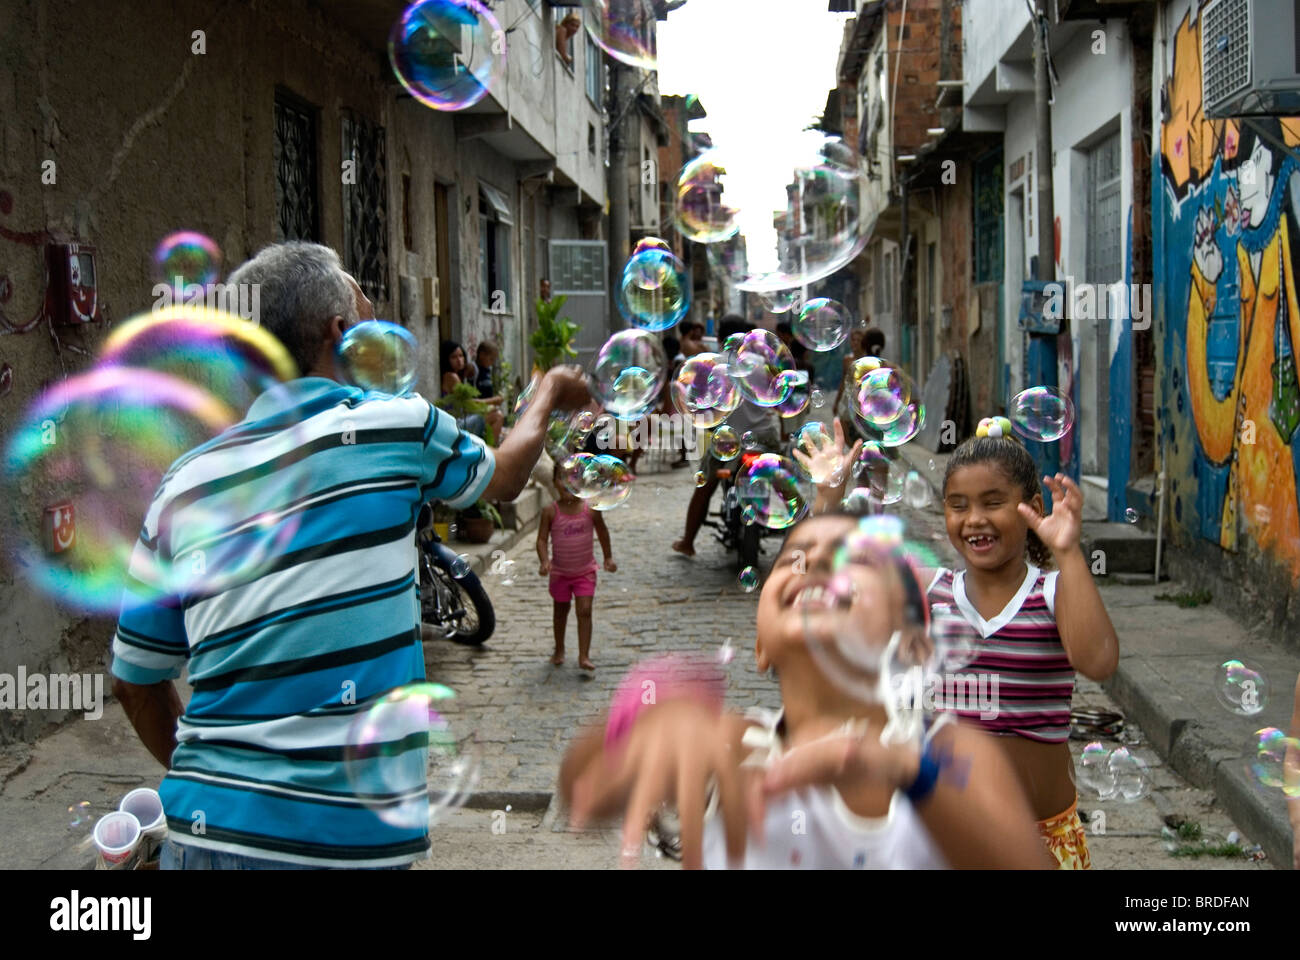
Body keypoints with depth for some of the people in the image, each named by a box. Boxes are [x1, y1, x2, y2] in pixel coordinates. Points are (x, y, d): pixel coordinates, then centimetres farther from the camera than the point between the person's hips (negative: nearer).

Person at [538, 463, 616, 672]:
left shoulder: (591, 509, -9)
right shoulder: (550, 511, -11)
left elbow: (602, 533, 6)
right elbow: (542, 539, -10)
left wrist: (608, 558, 12)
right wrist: (544, 561, -25)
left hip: (585, 571, -1)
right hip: (560, 572, 1)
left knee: (584, 611, -10)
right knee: (561, 611, 17)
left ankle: (584, 657, -9)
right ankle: (559, 650, 36)